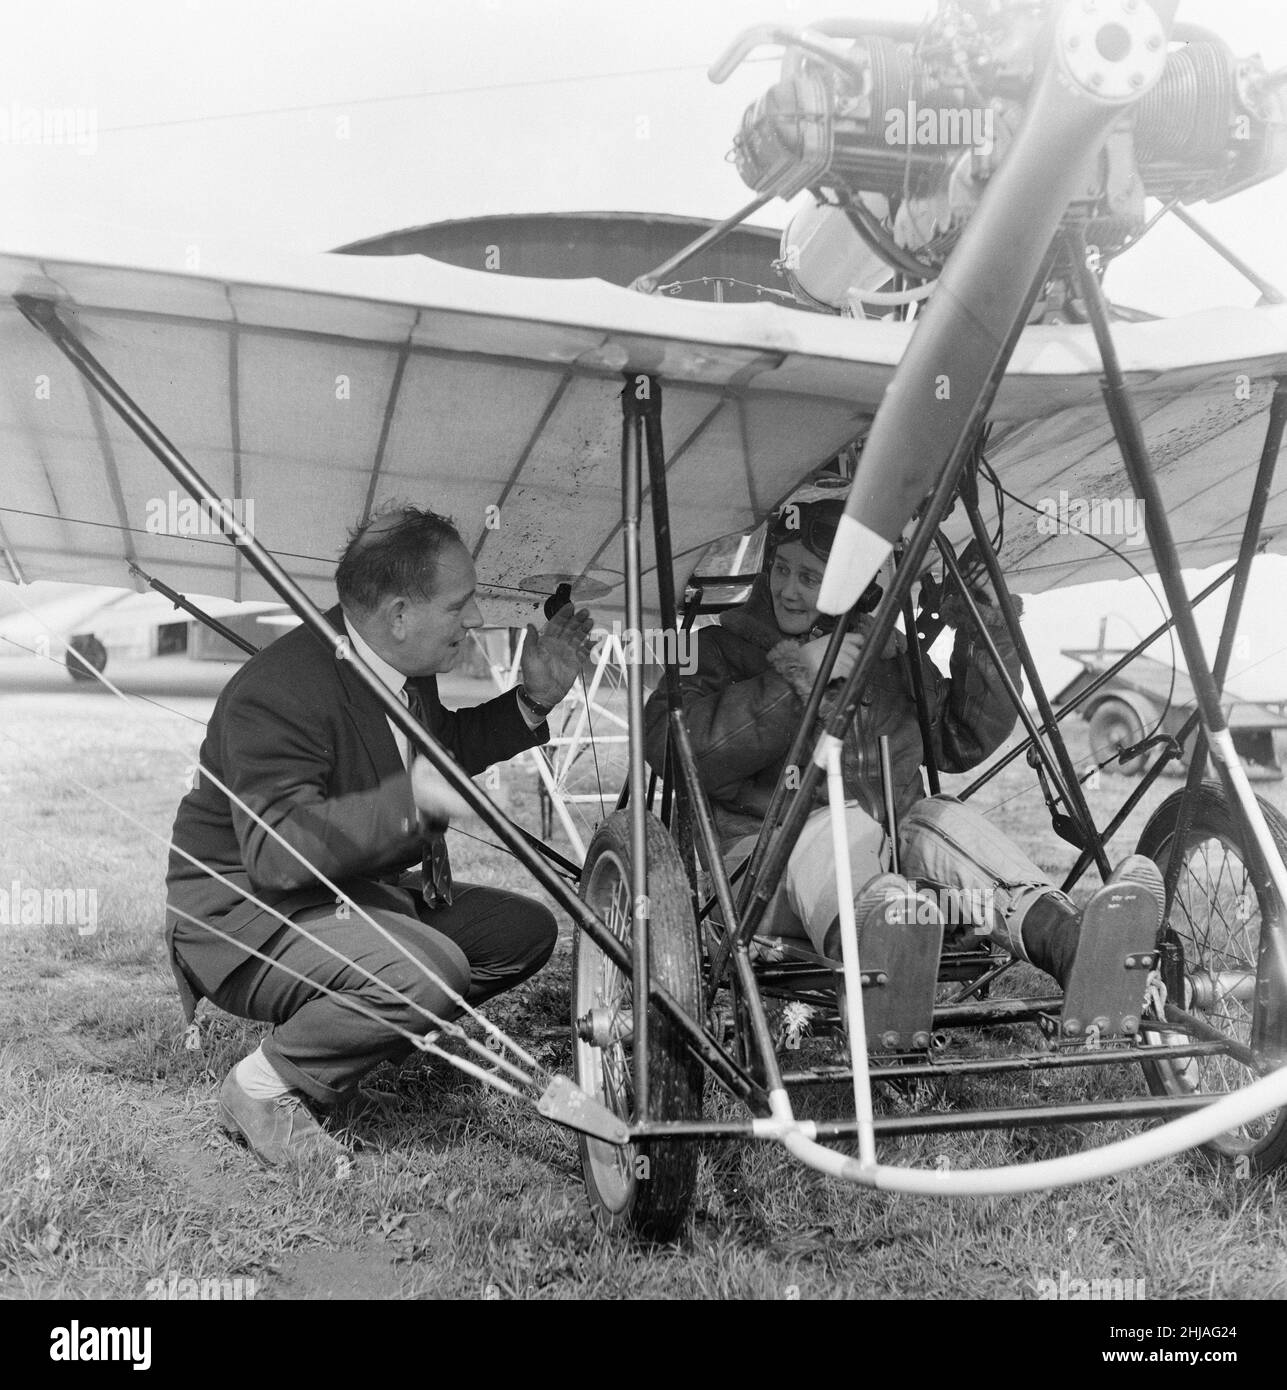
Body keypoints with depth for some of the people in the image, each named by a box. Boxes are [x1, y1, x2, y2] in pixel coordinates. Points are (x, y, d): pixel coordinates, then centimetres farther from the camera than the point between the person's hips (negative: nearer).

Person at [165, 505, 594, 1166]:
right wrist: (409, 800, -45)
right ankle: (263, 1086, -9)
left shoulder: (401, 666, 0)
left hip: (369, 892, 10)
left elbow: (444, 748, 19)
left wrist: (532, 701, 5)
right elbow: (276, 852, -36)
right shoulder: (278, 692, -29)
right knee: (429, 972, -33)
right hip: (246, 920, -10)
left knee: (526, 929, 6)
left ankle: (340, 1035, 8)